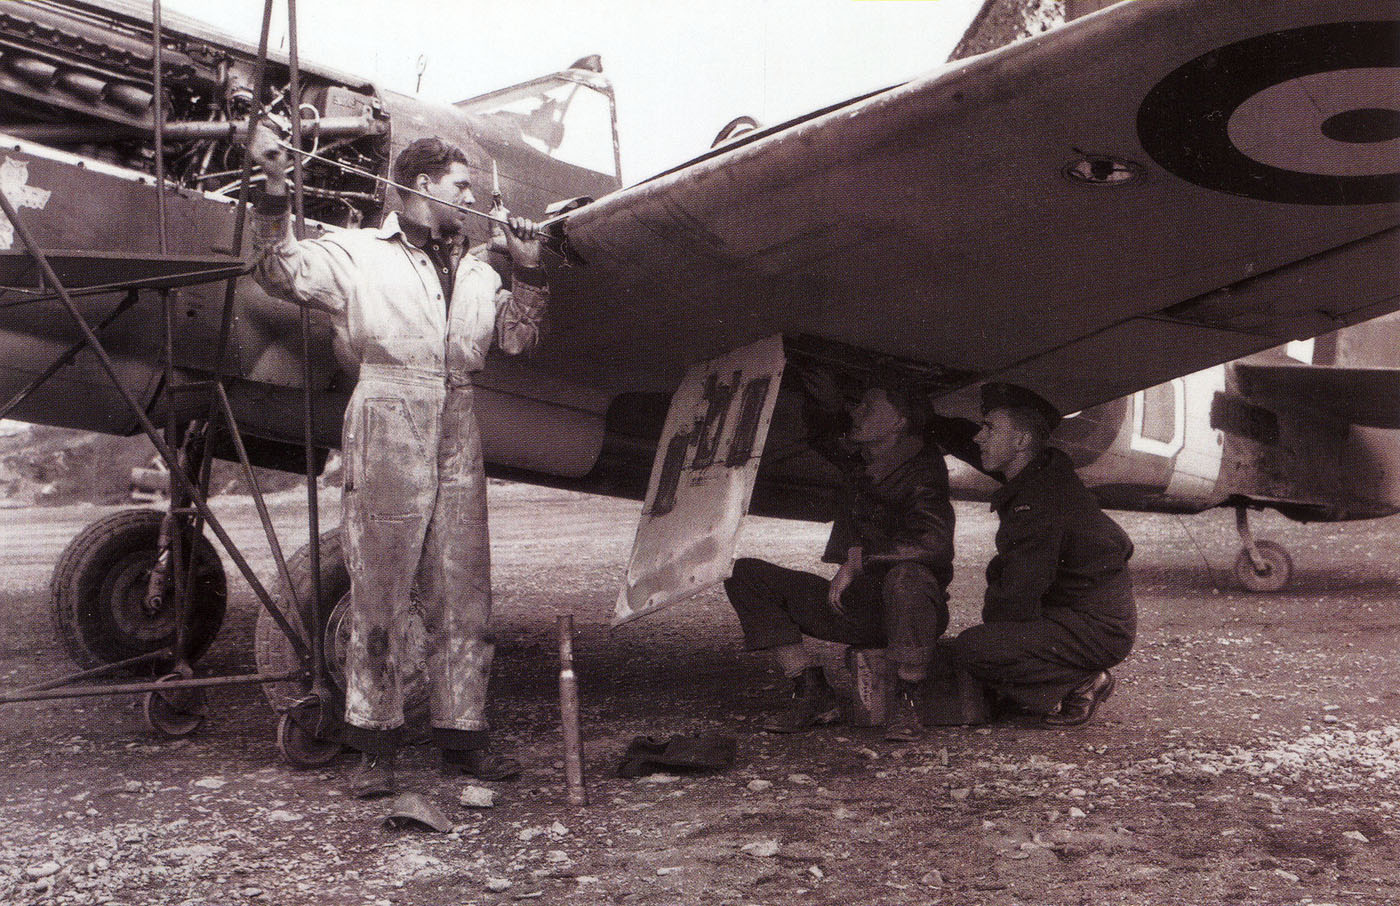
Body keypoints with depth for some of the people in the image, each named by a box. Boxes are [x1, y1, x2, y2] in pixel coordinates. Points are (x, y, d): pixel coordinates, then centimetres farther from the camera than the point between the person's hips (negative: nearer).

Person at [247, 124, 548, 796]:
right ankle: (375, 745, 8)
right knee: (377, 598, -1)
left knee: (464, 601, 5)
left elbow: (517, 336, 19)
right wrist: (273, 195, -18)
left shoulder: (475, 275, 22)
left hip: (458, 445, 5)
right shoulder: (357, 254, 6)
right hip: (386, 436, -5)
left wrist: (527, 271, 8)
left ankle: (461, 736, 15)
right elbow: (284, 274, -6)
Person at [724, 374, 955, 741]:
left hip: (906, 613, -7)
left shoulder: (921, 472, -13)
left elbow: (934, 542, -31)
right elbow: (822, 434, 32)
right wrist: (821, 394, 15)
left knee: (905, 576, -43)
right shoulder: (858, 461, 9)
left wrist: (858, 559, -26)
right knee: (746, 574, -2)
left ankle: (905, 701, -22)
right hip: (855, 607, 7)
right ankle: (813, 695, -6)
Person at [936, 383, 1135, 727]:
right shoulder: (1044, 467, 4)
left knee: (968, 651, -21)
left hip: (1099, 630, -10)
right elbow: (968, 444, 22)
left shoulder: (1040, 504, -25)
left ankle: (1081, 685, -5)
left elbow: (1017, 601, -22)